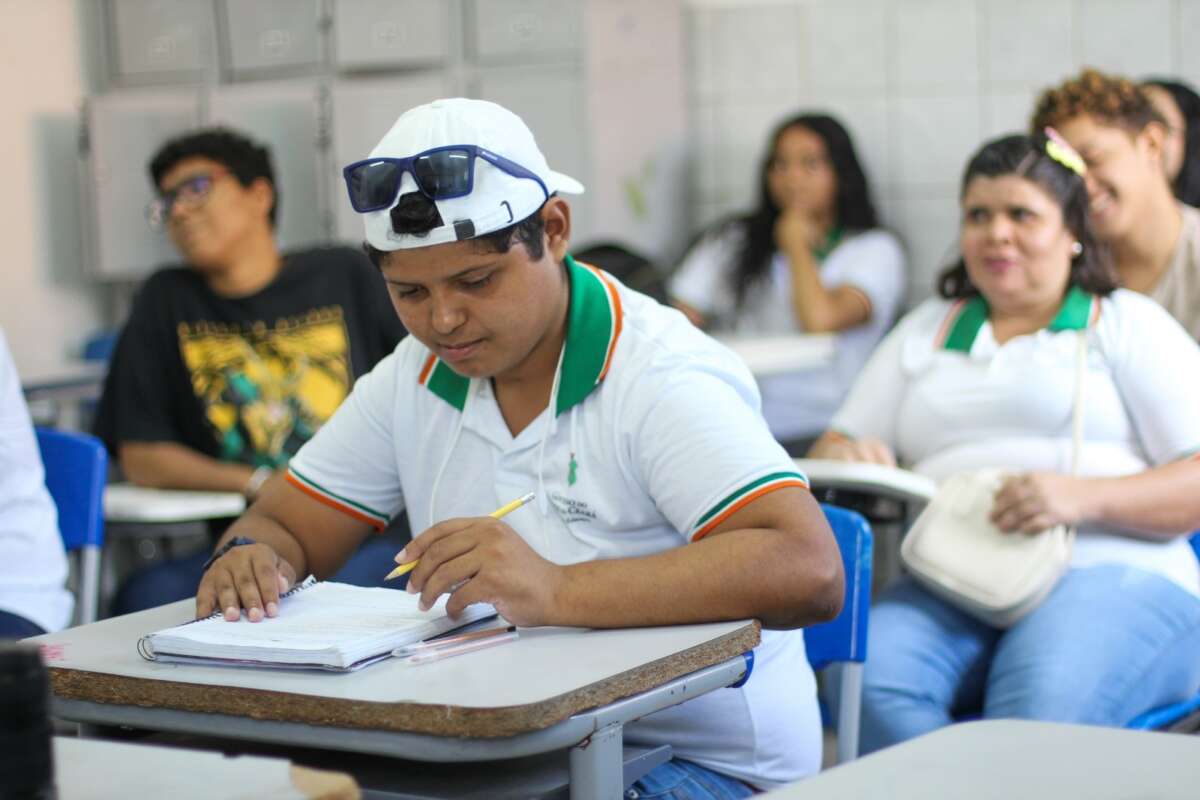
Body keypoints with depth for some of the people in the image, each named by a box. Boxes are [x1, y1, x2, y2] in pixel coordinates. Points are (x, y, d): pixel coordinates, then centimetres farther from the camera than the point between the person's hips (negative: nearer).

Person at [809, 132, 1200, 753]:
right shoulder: (926, 329, 28)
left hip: (1110, 572, -3)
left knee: (1042, 712, -37)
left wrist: (1084, 497, -16)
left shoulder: (1126, 324, 14)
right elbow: (837, 444, 24)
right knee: (869, 681, -32)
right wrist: (841, 455, -3)